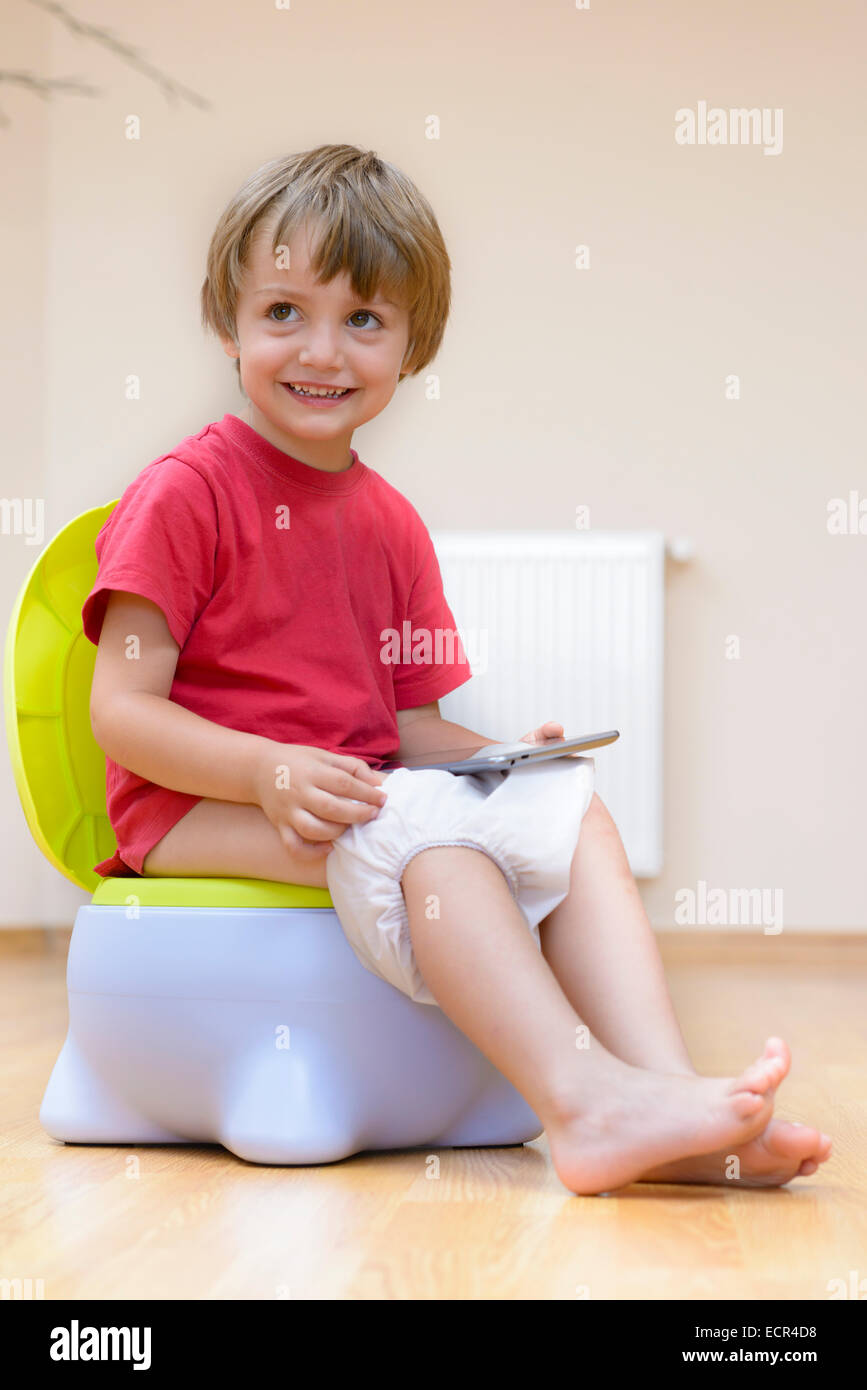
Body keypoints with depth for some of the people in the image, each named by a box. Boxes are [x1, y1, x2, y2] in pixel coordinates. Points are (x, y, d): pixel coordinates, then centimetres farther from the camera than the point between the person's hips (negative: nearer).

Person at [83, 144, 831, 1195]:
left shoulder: (391, 525, 15)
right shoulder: (185, 493, -7)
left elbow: (406, 719, 14)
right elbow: (121, 712, -13)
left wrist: (496, 753, -8)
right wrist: (268, 772, -28)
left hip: (358, 788, 7)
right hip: (199, 811, -7)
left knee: (571, 802, -15)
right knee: (423, 823, -32)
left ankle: (660, 1100, -32)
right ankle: (581, 1099, -42)